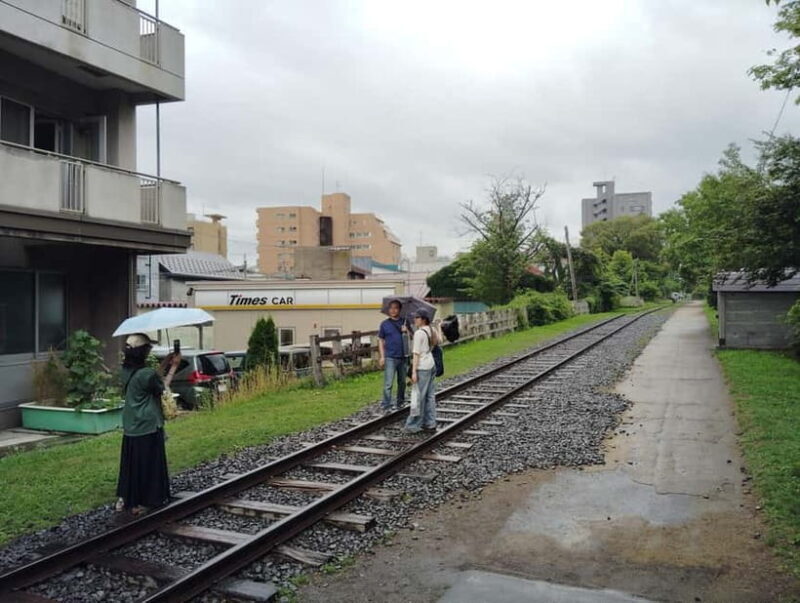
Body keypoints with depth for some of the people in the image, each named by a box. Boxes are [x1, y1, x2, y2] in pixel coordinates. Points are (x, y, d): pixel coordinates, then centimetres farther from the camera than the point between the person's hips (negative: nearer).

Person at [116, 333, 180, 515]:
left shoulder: (126, 371, 2)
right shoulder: (146, 374, -23)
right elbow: (162, 386, -6)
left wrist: (163, 365, 10)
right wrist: (174, 366, 0)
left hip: (130, 427, 8)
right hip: (148, 426, -8)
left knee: (130, 463, 19)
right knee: (147, 465, 5)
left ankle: (124, 499, 28)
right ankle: (142, 503, 14)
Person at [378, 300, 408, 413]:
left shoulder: (404, 322, 6)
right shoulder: (385, 324, 2)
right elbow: (381, 340, 4)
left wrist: (406, 331, -14)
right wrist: (382, 356, -4)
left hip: (403, 357, 3)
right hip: (390, 357, -3)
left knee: (402, 382, 13)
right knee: (388, 383, -8)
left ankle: (400, 403, 26)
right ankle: (386, 405, -8)